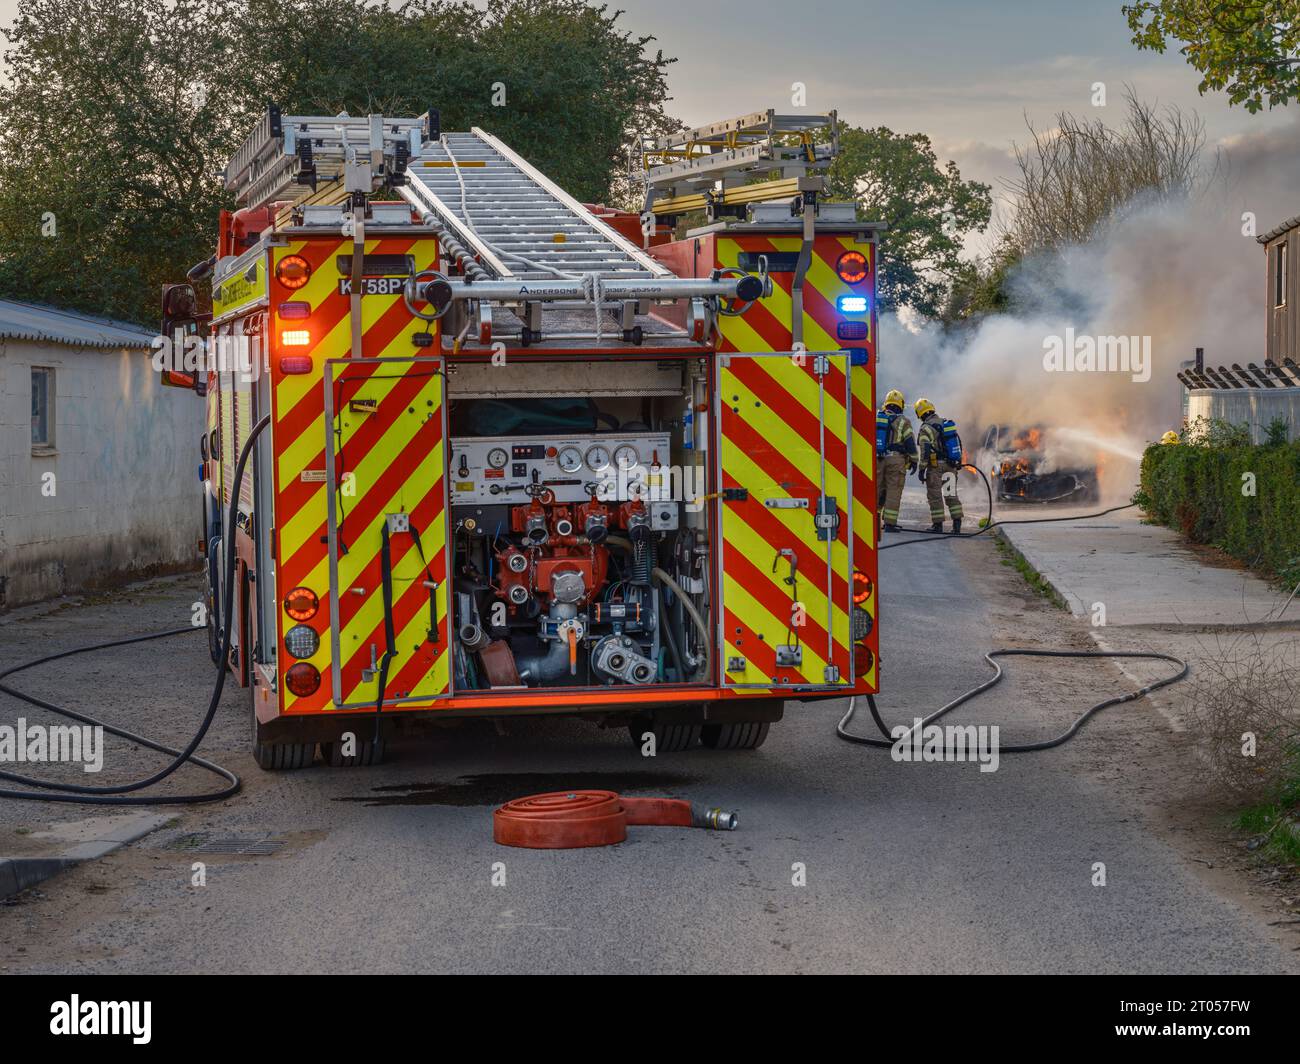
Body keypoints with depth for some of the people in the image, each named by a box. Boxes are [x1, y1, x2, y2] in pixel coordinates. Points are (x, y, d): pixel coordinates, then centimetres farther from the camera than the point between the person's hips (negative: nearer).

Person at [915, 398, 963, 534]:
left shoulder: (925, 428, -10)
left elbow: (925, 450, -17)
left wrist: (922, 469, -13)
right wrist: (958, 463, 23)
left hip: (935, 466, -6)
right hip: (951, 466, 6)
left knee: (935, 495, 2)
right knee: (951, 494, 11)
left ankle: (938, 524, 3)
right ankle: (957, 523, 5)